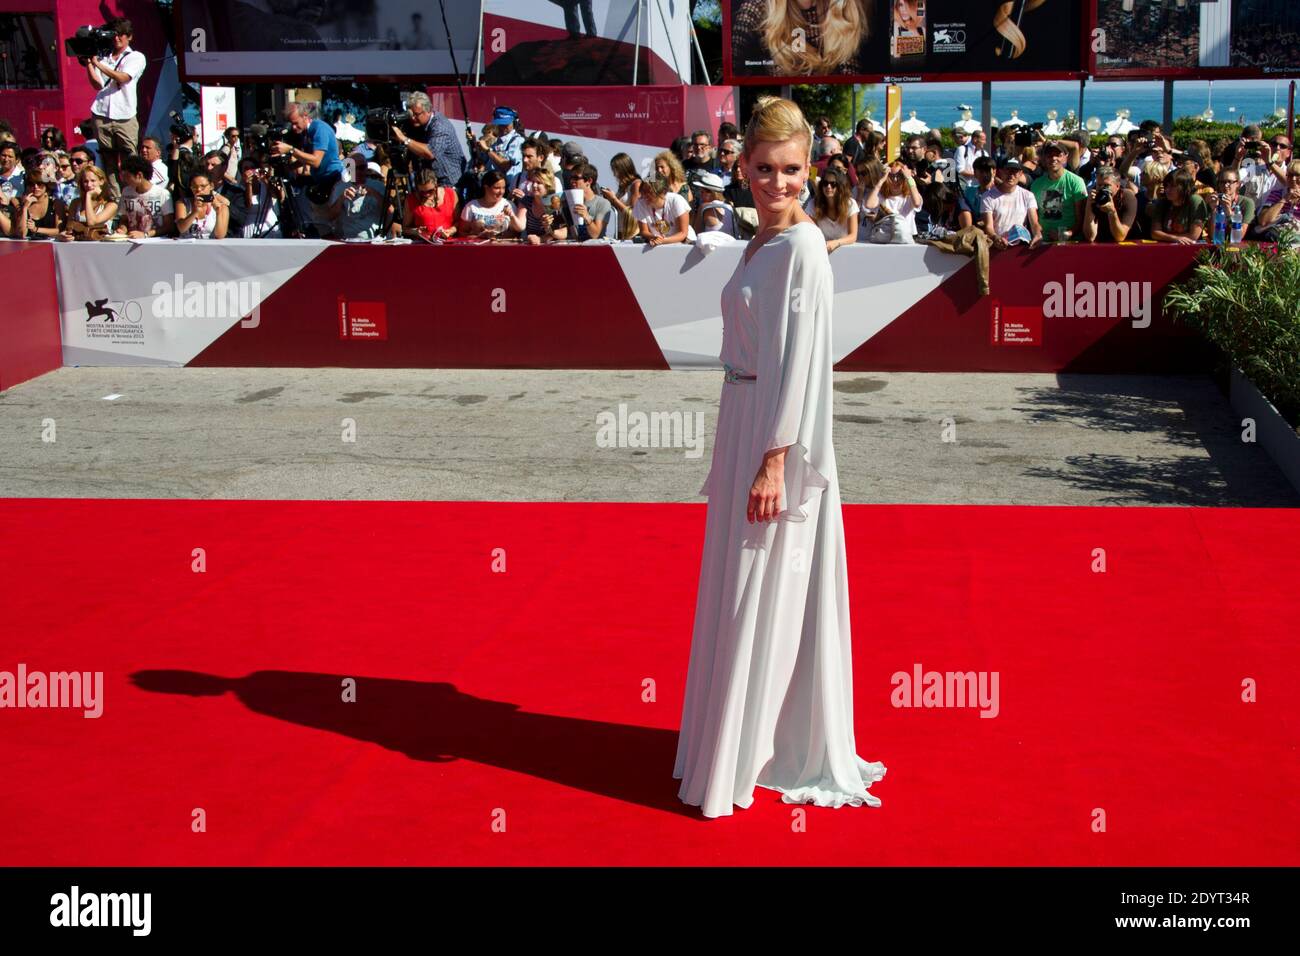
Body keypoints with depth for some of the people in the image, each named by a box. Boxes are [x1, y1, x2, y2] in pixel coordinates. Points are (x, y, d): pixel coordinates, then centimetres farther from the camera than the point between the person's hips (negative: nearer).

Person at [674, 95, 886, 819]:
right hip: (742, 423, 9)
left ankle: (740, 760, 12)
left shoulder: (803, 248, -15)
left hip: (778, 435, -9)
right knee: (739, 593, 17)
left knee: (763, 599, 0)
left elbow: (799, 361, -19)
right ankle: (745, 743, 30)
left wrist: (774, 461, -21)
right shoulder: (761, 242, 12)